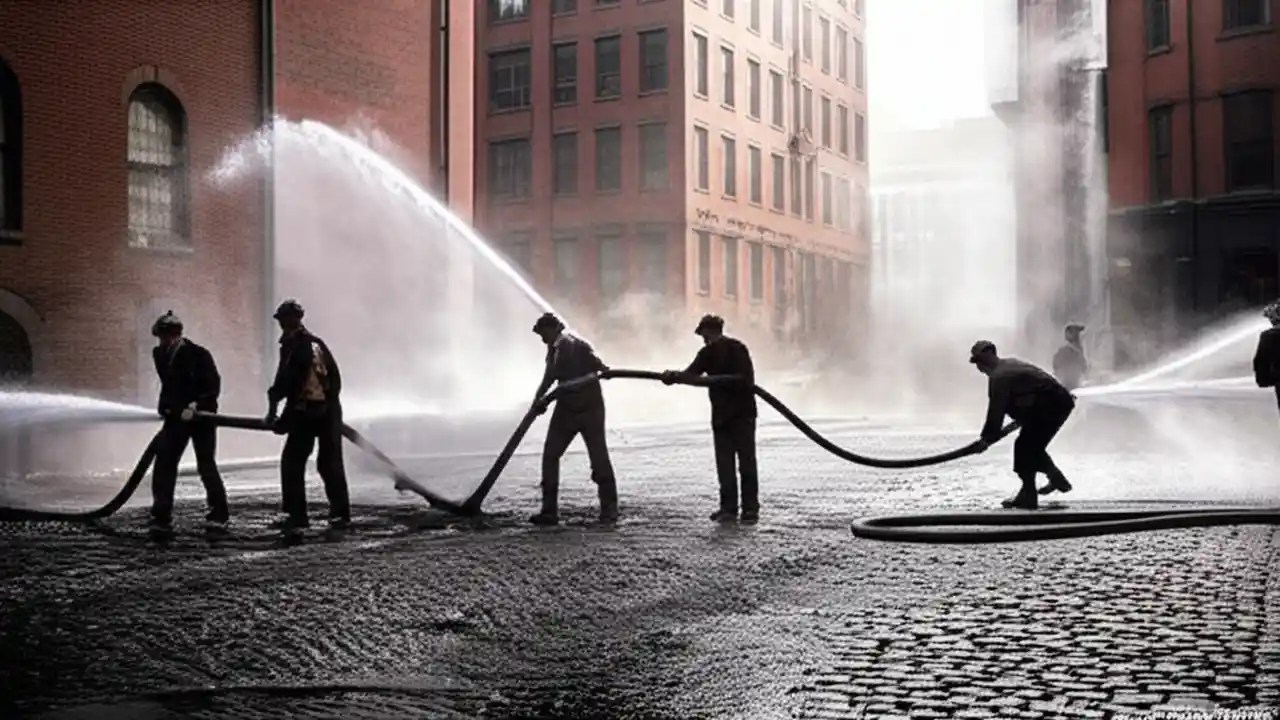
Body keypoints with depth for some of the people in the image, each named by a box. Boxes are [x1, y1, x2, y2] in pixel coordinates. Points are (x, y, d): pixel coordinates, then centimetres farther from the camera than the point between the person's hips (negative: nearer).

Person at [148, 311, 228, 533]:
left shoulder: (200, 354, -14)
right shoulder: (161, 355, 2)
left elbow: (213, 387, -15)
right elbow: (168, 386, 12)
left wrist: (196, 406, -25)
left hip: (202, 416, -5)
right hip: (176, 415, 5)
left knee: (206, 465, 0)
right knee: (164, 462, -4)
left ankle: (219, 514, 14)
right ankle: (161, 516, 1)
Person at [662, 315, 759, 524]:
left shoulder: (709, 352, -9)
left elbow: (691, 375, -16)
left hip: (723, 414, -4)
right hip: (745, 412, 4)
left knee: (725, 463, 1)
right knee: (747, 461, 4)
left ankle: (729, 508, 1)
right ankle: (751, 508, 5)